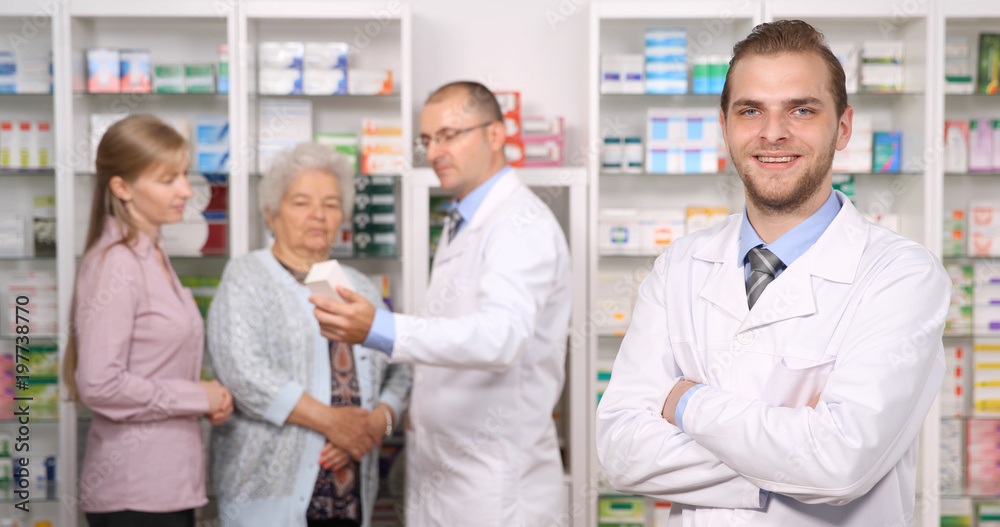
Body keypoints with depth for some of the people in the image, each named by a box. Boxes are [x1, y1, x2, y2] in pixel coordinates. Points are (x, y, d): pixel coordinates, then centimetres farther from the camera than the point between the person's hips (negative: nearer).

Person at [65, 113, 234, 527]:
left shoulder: (152, 255, 12)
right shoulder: (115, 264, -16)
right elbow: (99, 384, -22)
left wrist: (210, 399, 2)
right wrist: (198, 397, -13)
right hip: (135, 493, -8)